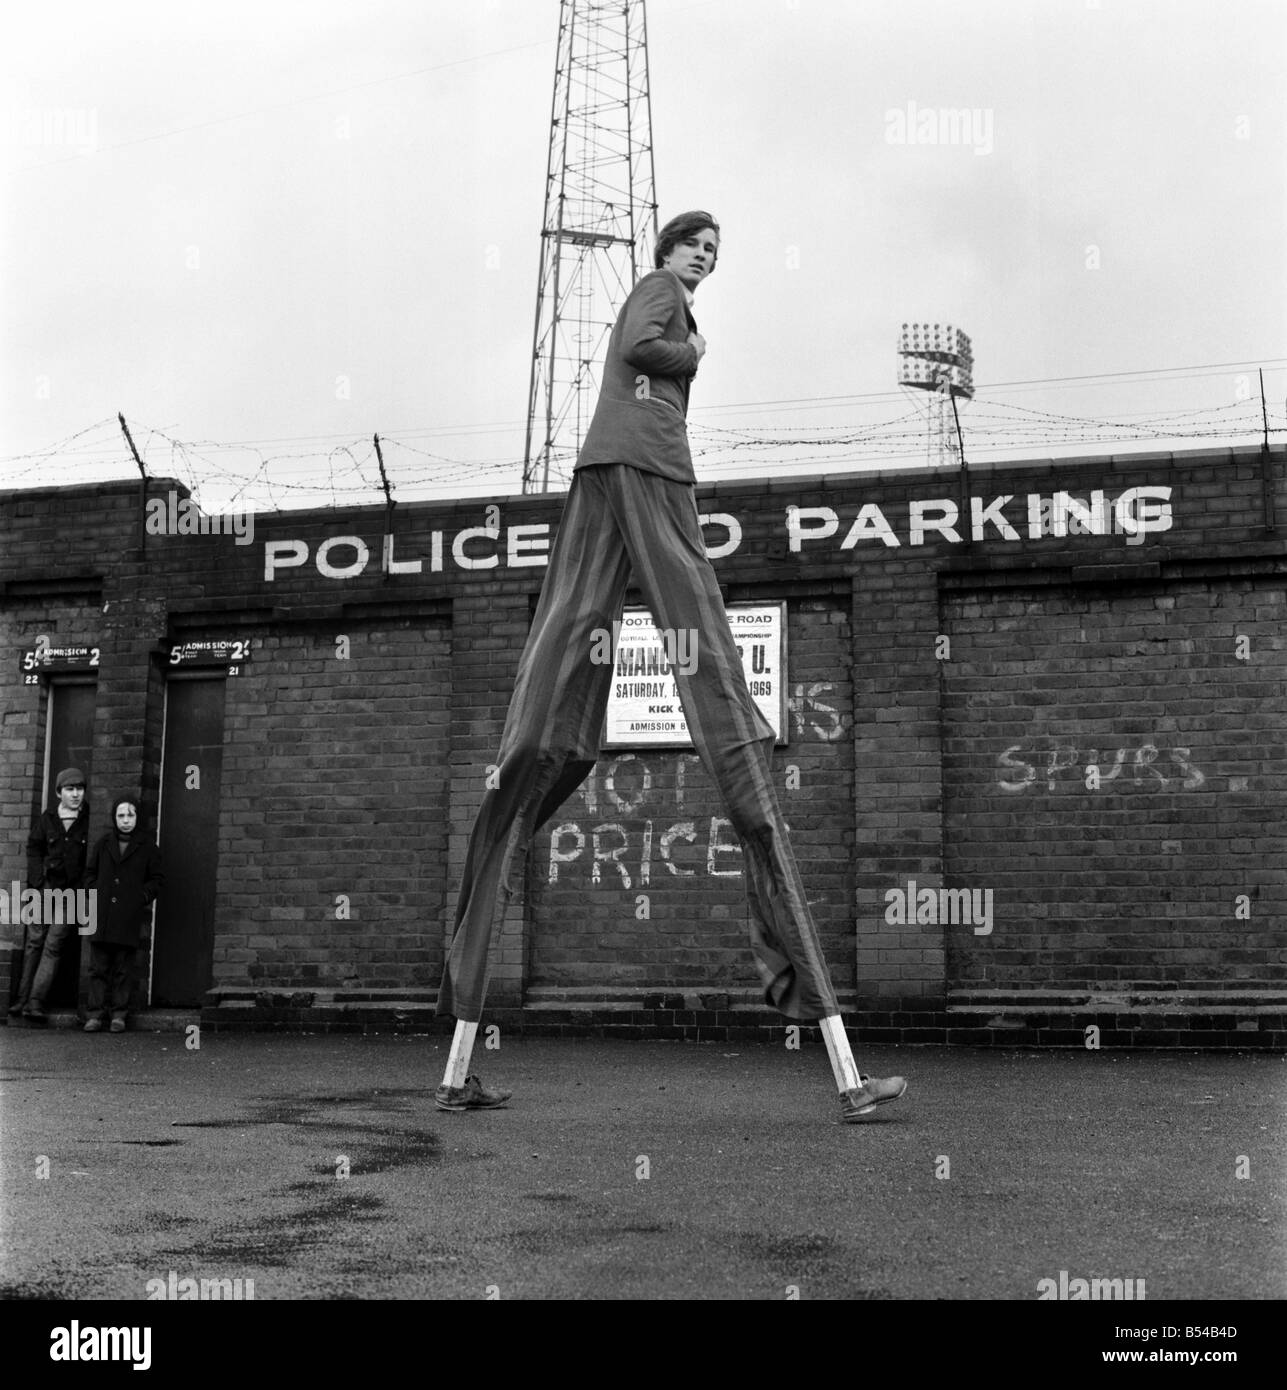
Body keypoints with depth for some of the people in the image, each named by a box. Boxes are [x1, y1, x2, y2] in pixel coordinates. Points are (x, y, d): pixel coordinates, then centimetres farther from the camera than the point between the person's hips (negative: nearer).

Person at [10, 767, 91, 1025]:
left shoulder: (90, 819, -5)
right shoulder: (46, 818, 5)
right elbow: (34, 849, 11)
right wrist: (38, 882, 1)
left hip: (72, 891, -3)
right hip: (45, 887, 3)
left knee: (53, 946, -7)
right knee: (34, 942, 4)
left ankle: (36, 1002, -9)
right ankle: (22, 999, 8)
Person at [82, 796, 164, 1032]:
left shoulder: (147, 846, 4)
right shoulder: (104, 844, 11)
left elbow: (157, 878, 8)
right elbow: (90, 872, 18)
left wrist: (143, 897, -4)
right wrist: (95, 894, 4)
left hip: (129, 916, -2)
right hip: (101, 915, 2)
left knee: (123, 968, 1)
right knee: (99, 966, 1)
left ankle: (119, 1013, 7)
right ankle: (96, 1013, 4)